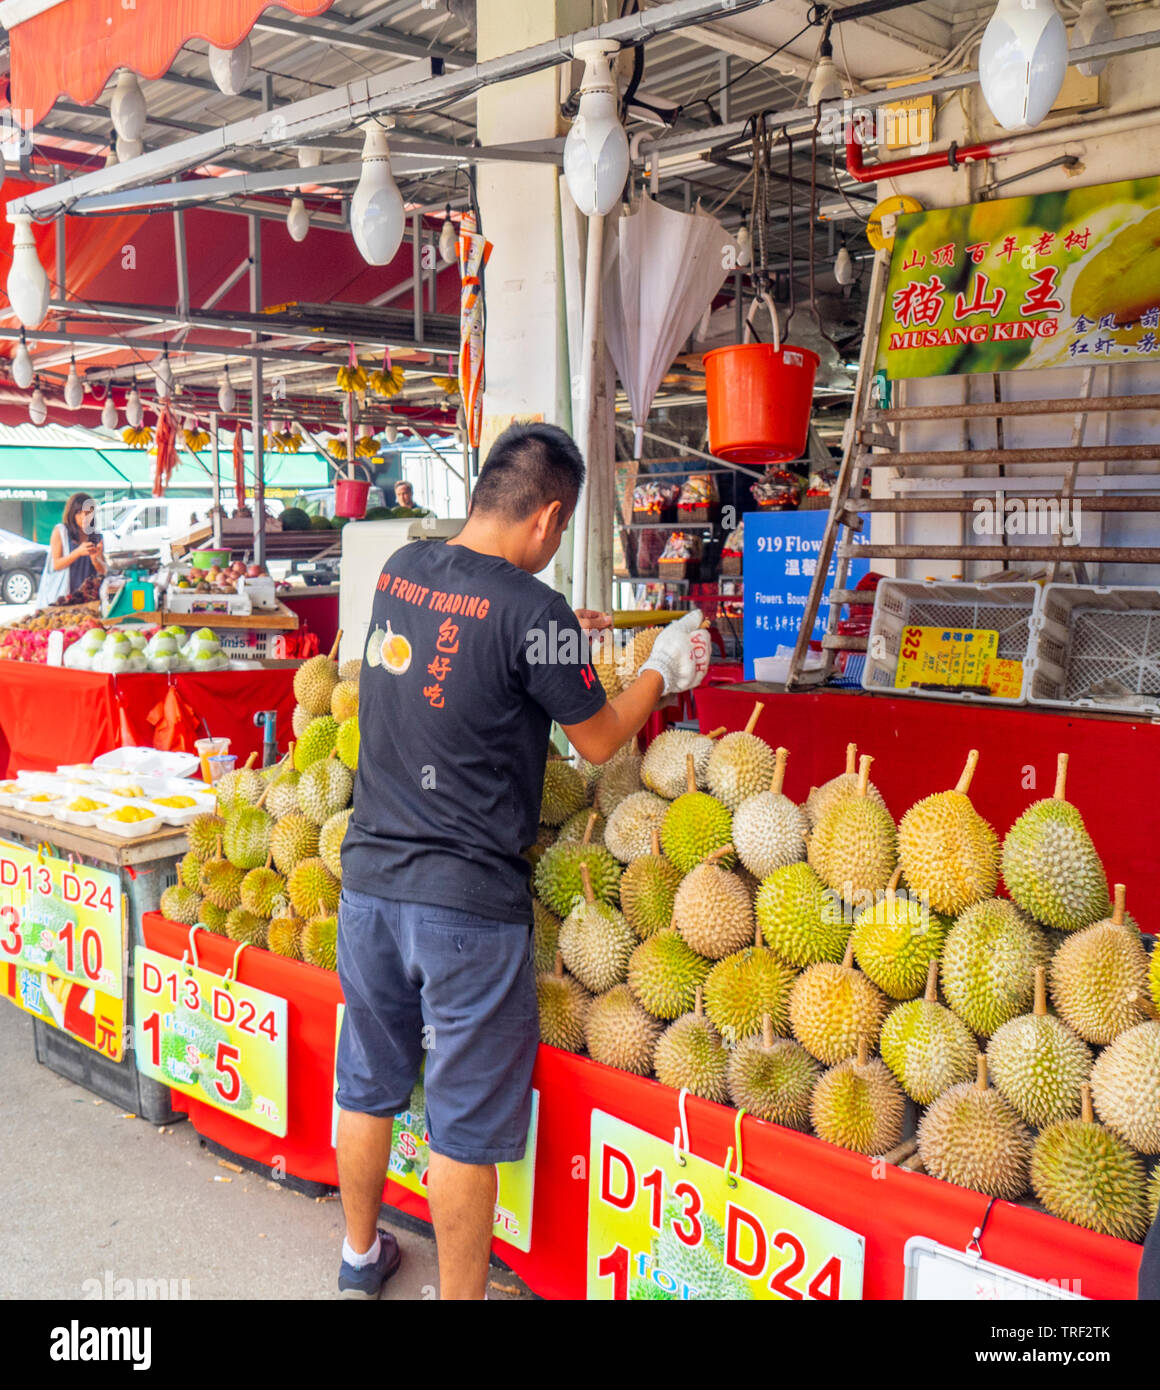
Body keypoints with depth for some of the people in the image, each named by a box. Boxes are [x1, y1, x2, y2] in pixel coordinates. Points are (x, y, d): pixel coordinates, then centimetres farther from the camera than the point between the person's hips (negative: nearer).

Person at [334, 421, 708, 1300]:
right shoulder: (530, 609, -16)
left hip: (370, 875, 7)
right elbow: (599, 741, -3)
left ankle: (361, 1256, 43)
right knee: (466, 1122, 8)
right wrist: (665, 670, 12)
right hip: (467, 899, -7)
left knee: (369, 1084, 22)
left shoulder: (401, 571, 3)